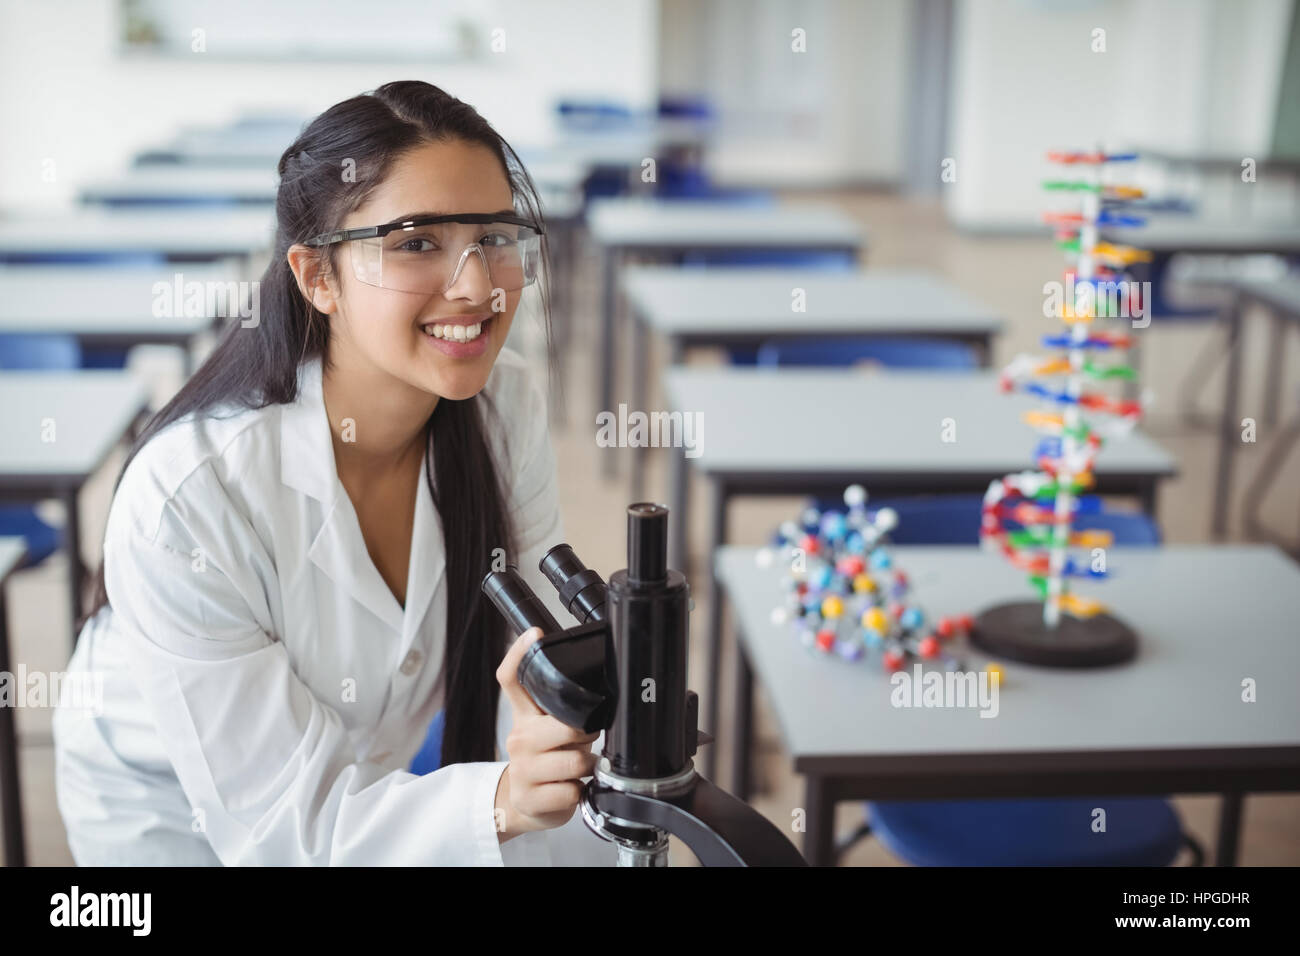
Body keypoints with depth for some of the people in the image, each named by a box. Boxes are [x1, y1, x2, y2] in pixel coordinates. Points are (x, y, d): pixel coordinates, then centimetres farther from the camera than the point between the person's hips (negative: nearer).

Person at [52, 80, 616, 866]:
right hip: (170, 818, -4)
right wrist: (496, 802, -47)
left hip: (369, 772, 4)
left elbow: (535, 669, -18)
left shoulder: (510, 407, -19)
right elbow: (284, 822, -31)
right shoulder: (185, 498, -36)